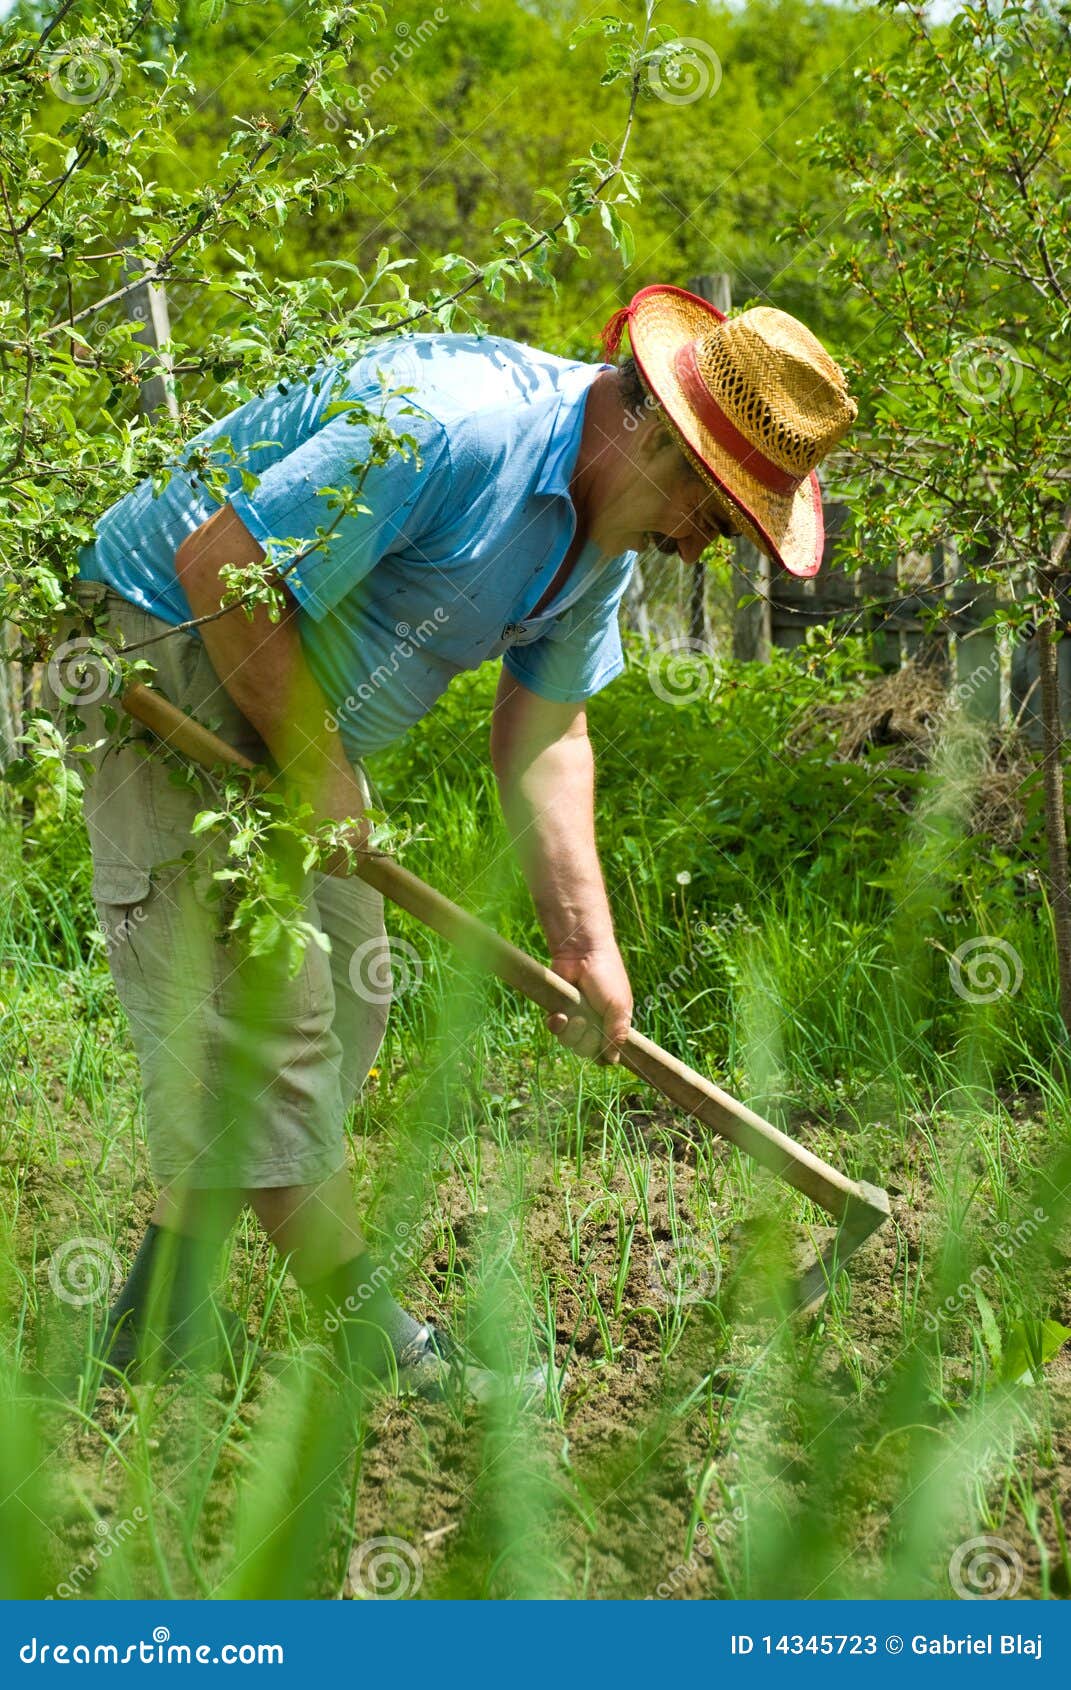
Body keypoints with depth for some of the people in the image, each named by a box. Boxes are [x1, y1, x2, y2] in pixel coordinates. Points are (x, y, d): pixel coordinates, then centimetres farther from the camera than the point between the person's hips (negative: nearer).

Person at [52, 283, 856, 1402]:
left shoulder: (602, 527, 1)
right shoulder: (451, 428, -30)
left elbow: (543, 734, 6)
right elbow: (218, 564, -30)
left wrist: (584, 942, -2)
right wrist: (316, 768, -21)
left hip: (294, 714, 10)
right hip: (171, 659, -10)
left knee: (344, 999, 9)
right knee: (257, 1000, -11)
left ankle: (161, 1320, 17)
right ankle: (377, 1348, -4)